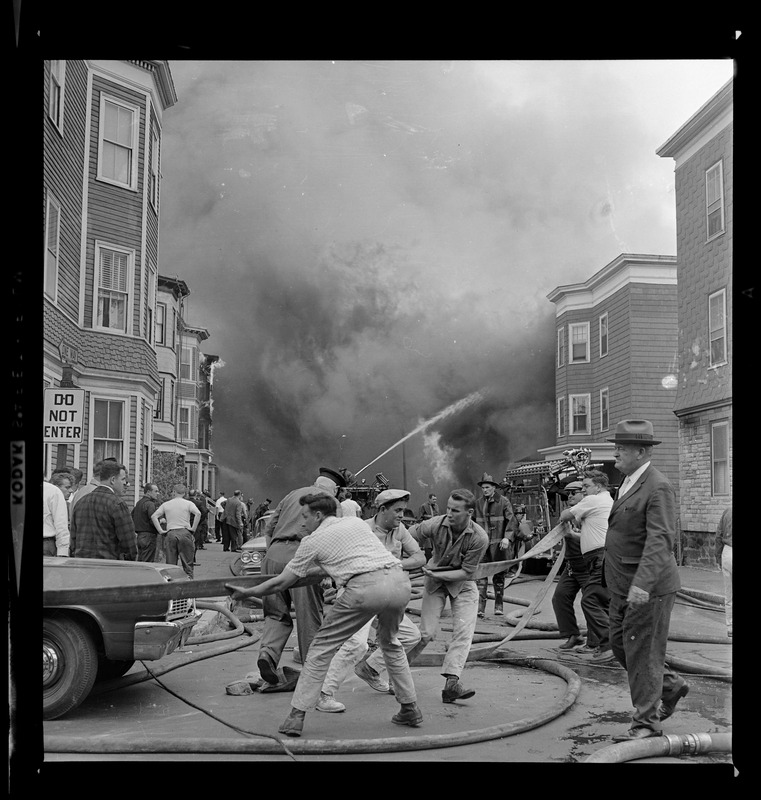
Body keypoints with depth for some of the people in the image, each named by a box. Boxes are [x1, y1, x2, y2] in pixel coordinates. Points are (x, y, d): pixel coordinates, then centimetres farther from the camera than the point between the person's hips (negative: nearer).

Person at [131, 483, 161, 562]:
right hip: (149, 536, -9)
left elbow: (132, 517, 20)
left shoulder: (138, 503, 15)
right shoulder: (150, 504, -13)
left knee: (140, 561, 12)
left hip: (140, 536, 9)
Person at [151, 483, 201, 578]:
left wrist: (160, 530, 3)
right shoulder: (188, 503, 3)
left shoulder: (166, 504, 11)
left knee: (170, 564, 8)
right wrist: (193, 528, -6)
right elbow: (198, 514, -14)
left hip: (170, 534, 2)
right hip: (185, 533, -2)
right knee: (187, 563, 3)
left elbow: (153, 516, 3)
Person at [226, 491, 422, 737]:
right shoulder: (357, 522, 28)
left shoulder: (312, 541, 15)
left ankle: (297, 715, 8)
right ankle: (410, 709, 30)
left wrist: (247, 593, 32)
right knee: (390, 643, 30)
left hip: (365, 587, -5)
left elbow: (282, 582, 18)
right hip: (400, 580, 6)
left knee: (322, 646, 9)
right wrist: (316, 568, 55)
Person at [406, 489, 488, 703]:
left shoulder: (479, 538, -26)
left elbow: (466, 571, -19)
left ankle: (452, 682, -19)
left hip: (462, 584, 0)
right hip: (434, 582, 0)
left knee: (463, 632, -15)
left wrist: (436, 574, -25)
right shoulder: (435, 525, -24)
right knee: (426, 633, -3)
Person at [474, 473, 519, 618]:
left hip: (498, 544, -3)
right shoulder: (478, 503, 12)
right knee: (481, 574, -7)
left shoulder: (503, 501, -1)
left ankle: (498, 606, 16)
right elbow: (474, 522, 20)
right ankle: (480, 607, -10)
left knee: (498, 575, 6)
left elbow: (512, 520, -5)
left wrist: (507, 537, -16)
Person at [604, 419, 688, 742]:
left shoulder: (658, 488, -18)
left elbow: (660, 539, -27)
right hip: (623, 586, 9)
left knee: (641, 651, -1)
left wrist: (643, 583, -36)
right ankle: (670, 685, 33)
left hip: (648, 587, -9)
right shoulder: (629, 482, 12)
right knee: (620, 644, 15)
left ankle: (646, 722, 12)